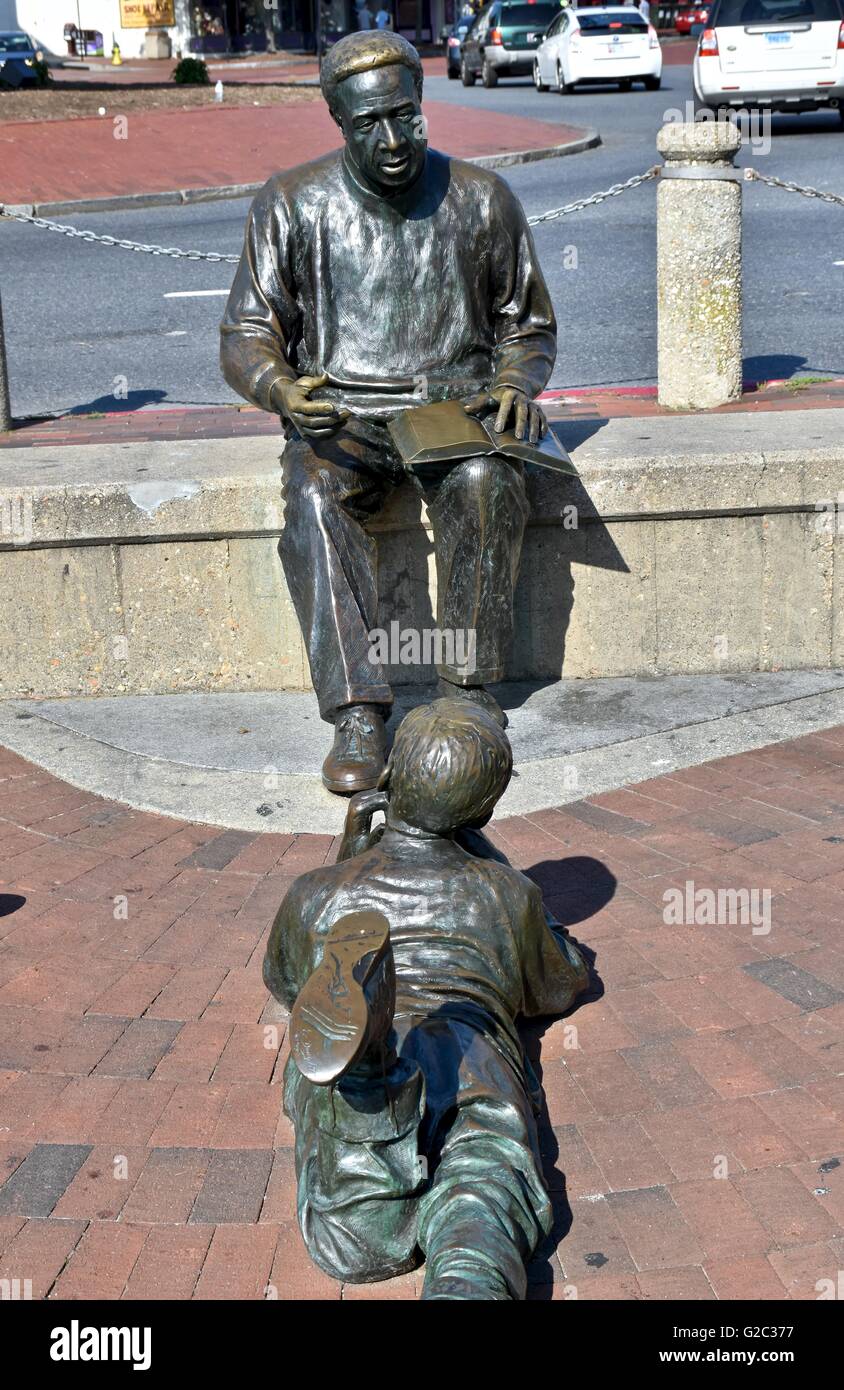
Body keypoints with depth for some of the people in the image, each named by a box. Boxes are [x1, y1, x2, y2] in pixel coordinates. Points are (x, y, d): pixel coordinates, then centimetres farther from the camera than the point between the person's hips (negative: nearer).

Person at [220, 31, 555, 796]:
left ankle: (471, 687, -25)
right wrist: (283, 390, -22)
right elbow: (246, 336, 2)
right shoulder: (292, 204, 0)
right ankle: (358, 712, -36)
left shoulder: (481, 200, 3)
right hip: (341, 410, 0)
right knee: (316, 499, -34)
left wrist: (515, 386, -9)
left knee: (484, 482, -35)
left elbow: (529, 326, 14)